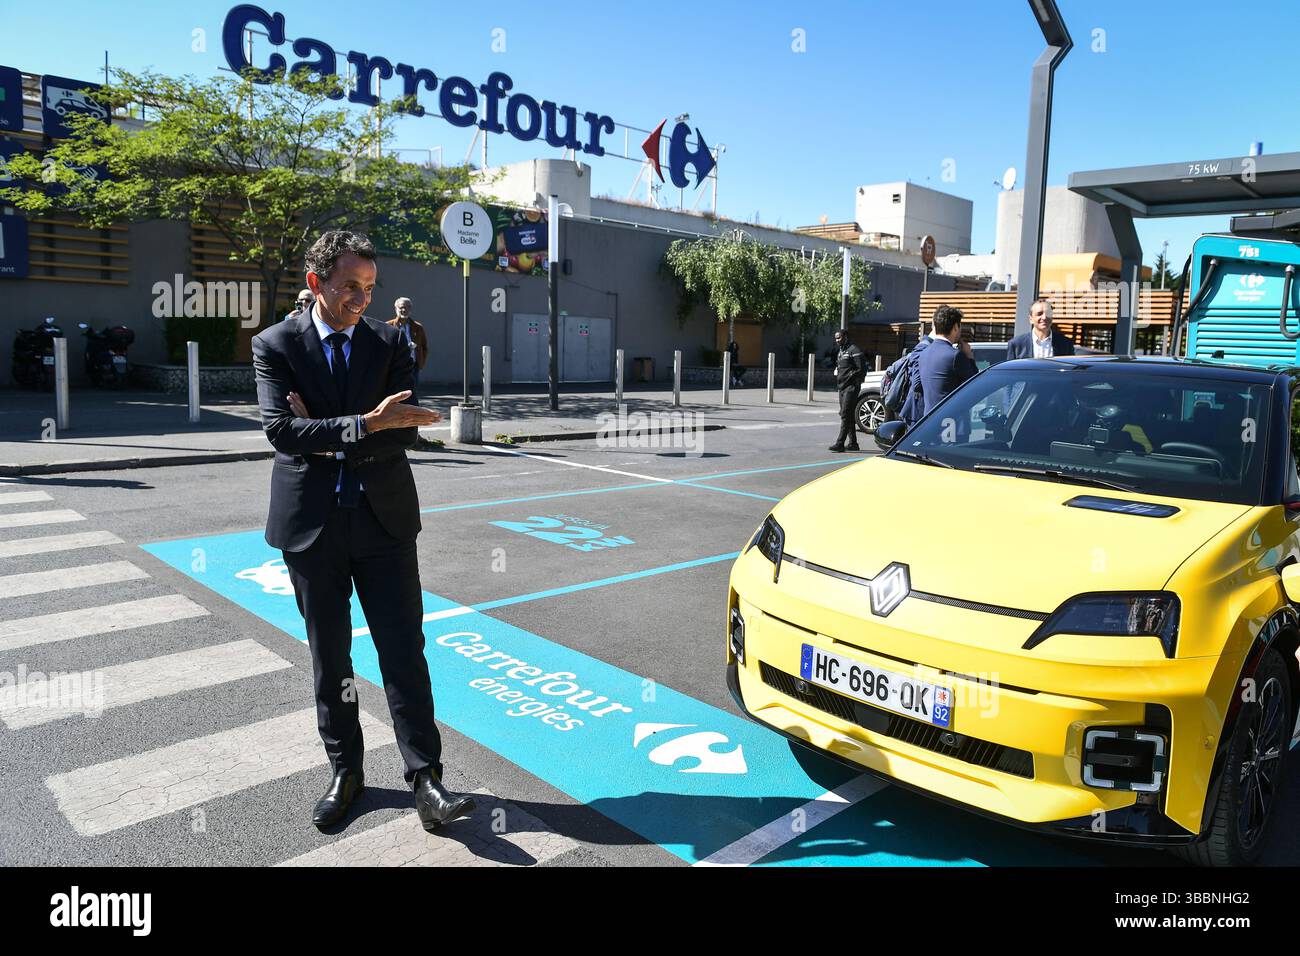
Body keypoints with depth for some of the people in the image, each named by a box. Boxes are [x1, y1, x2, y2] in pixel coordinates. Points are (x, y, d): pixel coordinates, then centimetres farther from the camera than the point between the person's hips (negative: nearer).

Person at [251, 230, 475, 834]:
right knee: (329, 658, 12)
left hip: (384, 518, 1)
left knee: (404, 652, -1)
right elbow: (281, 429, -16)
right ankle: (345, 773, 28)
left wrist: (327, 439, -13)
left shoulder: (389, 342, 3)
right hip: (311, 523, 0)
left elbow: (403, 432, -5)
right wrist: (366, 424, -25)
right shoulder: (276, 345, -1)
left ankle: (425, 781, 6)